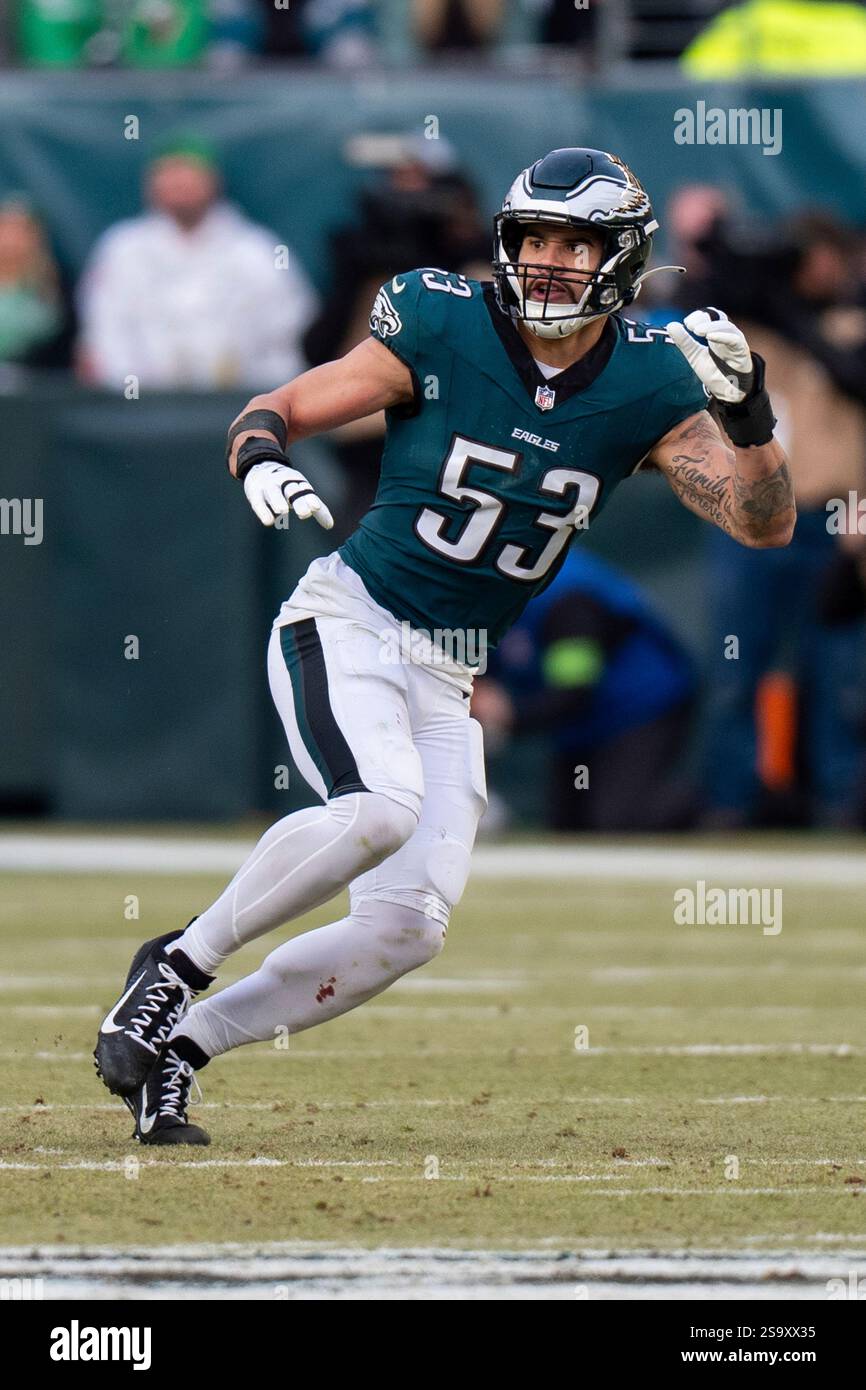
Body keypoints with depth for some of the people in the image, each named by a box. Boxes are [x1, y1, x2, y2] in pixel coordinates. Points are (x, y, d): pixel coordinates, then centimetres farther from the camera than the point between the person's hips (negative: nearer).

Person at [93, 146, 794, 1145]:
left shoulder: (647, 388, -2)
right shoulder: (441, 332, -10)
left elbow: (764, 522, -7)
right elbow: (272, 411, -6)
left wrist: (745, 405, -24)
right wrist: (263, 462, -29)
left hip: (447, 681, 5)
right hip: (345, 626, -5)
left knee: (407, 930, -5)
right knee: (382, 807, -33)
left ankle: (177, 1044, 7)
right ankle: (178, 964, -15)